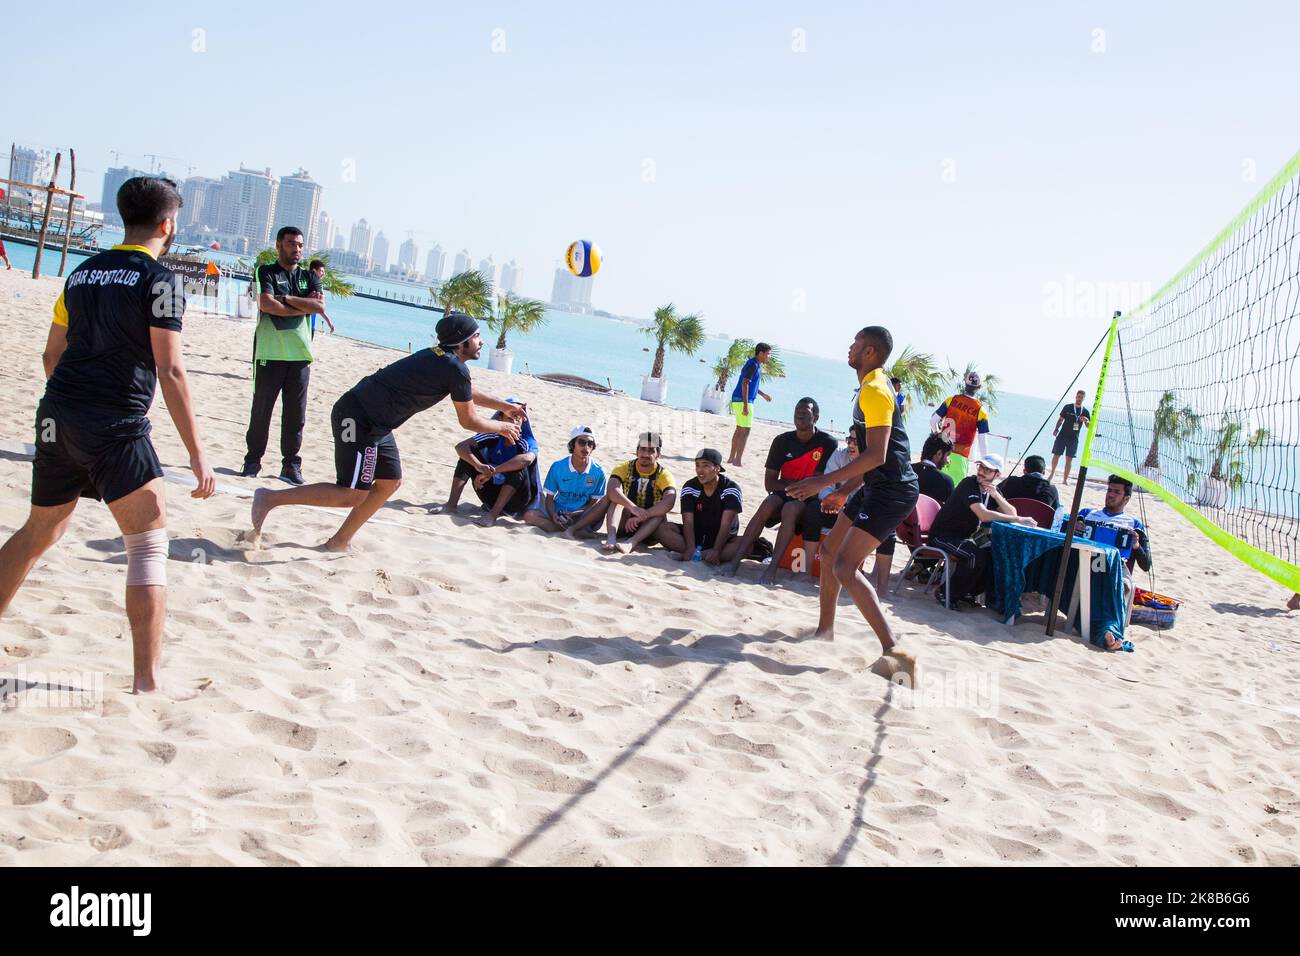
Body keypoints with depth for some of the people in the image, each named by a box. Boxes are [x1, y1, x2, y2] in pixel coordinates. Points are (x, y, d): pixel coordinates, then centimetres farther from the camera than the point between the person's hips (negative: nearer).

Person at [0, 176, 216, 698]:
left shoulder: (83, 272, 15)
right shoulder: (159, 281, -6)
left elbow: (52, 353, 21)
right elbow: (170, 372, -13)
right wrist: (197, 454, -12)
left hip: (56, 418, 7)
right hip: (115, 426, -7)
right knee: (149, 542, -4)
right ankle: (148, 679, -7)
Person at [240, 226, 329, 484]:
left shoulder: (308, 276, 14)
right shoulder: (266, 272, 3)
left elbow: (320, 306, -4)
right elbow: (266, 304, -16)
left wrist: (285, 299, -9)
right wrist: (304, 306, -10)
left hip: (300, 353, 3)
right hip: (270, 352, -3)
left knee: (296, 413, 2)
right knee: (261, 409, 2)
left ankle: (291, 464, 10)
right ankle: (253, 460, 13)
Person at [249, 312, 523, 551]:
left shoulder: (439, 358, 14)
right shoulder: (456, 369, -15)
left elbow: (468, 392, 34)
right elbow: (469, 421, -5)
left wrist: (505, 407, 35)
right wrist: (502, 428, 10)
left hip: (375, 423, 10)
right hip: (358, 420, -10)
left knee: (390, 482, 17)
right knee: (352, 495, -9)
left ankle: (341, 541, 23)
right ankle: (270, 499, -6)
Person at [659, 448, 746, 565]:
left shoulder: (731, 489, -14)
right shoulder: (689, 488, -7)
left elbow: (726, 525, -23)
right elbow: (688, 522, -15)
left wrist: (716, 550, -38)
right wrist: (690, 548, -33)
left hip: (722, 538, -2)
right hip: (696, 535, 2)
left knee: (744, 543, -35)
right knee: (663, 528, -21)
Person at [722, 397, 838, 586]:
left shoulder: (828, 444, -6)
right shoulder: (782, 441, 4)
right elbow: (769, 483, 2)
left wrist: (786, 484, -6)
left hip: (810, 500, -3)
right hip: (783, 496, 3)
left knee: (791, 508, -34)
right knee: (769, 503, -30)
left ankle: (772, 568, -39)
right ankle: (736, 559, -36)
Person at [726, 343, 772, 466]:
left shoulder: (756, 365, 15)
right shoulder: (753, 365, -16)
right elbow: (745, 384, -23)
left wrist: (763, 394, 35)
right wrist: (746, 406, -25)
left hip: (738, 400, 10)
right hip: (743, 400, -10)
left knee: (739, 429, 15)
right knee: (745, 431, -7)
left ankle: (731, 458, 20)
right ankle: (737, 461, -7)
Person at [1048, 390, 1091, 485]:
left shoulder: (1085, 412, 3)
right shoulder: (1067, 407, 3)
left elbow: (1088, 426, 4)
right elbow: (1060, 419, 9)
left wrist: (1086, 421, -18)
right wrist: (1056, 429, -4)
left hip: (1074, 438, 0)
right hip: (1062, 435, 0)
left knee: (1069, 459, -1)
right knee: (1056, 455, 1)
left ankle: (1065, 479, 6)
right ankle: (1052, 473, 21)